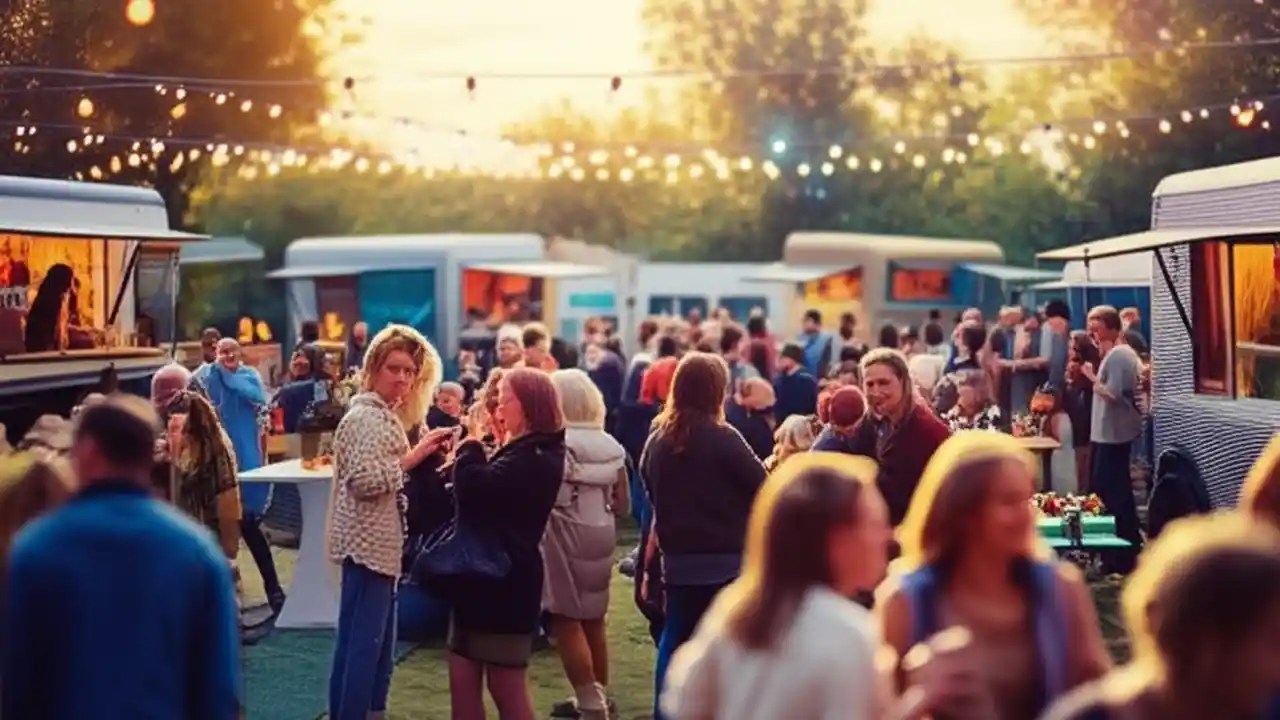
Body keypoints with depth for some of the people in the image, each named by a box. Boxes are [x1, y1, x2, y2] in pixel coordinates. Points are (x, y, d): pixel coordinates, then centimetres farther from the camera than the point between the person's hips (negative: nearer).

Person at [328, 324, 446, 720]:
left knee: (376, 641, 15)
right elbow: (365, 480, -26)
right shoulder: (365, 417, -15)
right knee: (363, 642, -8)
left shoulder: (385, 415, 17)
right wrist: (412, 456, -20)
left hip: (380, 544, 11)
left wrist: (424, 454, 12)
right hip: (367, 544, -11)